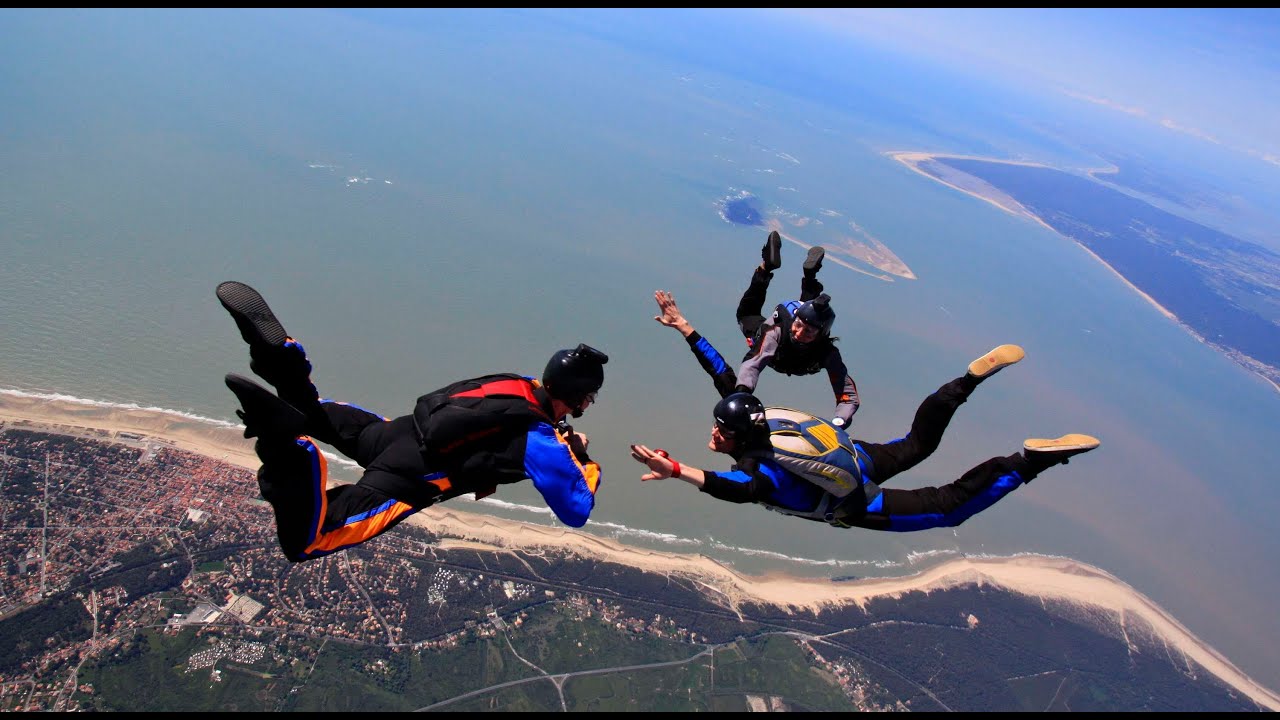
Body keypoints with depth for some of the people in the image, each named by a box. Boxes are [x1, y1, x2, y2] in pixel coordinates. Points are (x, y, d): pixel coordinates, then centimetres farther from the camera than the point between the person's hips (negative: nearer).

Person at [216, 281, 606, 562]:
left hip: (397, 432, 7)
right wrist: (587, 463, 10)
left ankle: (279, 354, 5)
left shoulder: (521, 385, 5)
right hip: (403, 479, -7)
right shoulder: (545, 448, -14)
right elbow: (576, 513, -5)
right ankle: (286, 441, -29)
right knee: (301, 543, -8)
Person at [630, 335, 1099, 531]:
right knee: (918, 443, 29)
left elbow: (736, 488, -59)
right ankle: (972, 377, 22)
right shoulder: (750, 413, -15)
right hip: (856, 455, 7)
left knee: (952, 508, 4)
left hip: (858, 505, -7)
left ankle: (1033, 460, -2)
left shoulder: (756, 468, -35)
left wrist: (675, 470, -69)